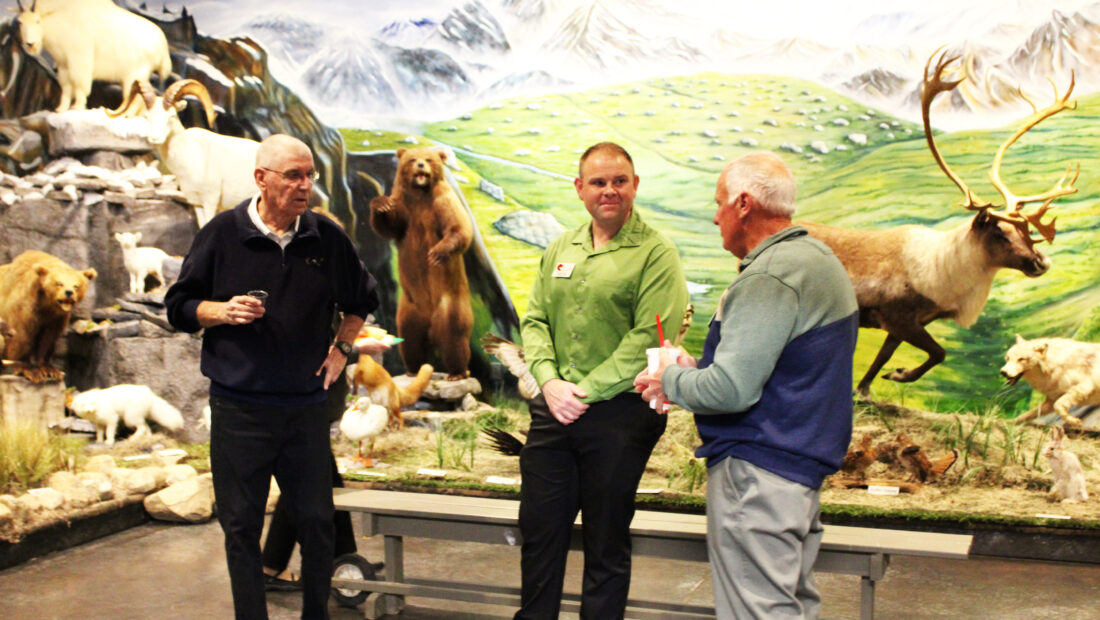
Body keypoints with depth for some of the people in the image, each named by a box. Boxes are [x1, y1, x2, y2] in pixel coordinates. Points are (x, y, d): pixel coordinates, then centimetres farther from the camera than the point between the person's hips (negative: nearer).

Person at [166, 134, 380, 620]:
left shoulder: (327, 238, 2)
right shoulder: (222, 234, -2)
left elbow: (361, 301, 19)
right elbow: (179, 306, 3)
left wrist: (341, 347, 10)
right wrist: (223, 311, -14)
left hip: (306, 407, 2)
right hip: (238, 409, -1)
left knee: (316, 521, 9)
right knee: (241, 525, 7)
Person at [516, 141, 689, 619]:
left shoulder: (655, 254, -6)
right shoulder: (560, 249, 12)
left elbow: (649, 337, -15)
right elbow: (534, 319, 11)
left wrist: (588, 391, -16)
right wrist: (549, 381, -6)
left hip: (619, 414, -5)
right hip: (553, 410, 5)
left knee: (606, 543, 9)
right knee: (538, 530, 14)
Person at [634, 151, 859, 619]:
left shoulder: (768, 277, -20)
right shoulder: (818, 259, 13)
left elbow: (730, 390, -26)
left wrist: (670, 379, -7)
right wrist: (698, 368, 12)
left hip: (757, 472, -11)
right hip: (803, 463, 11)